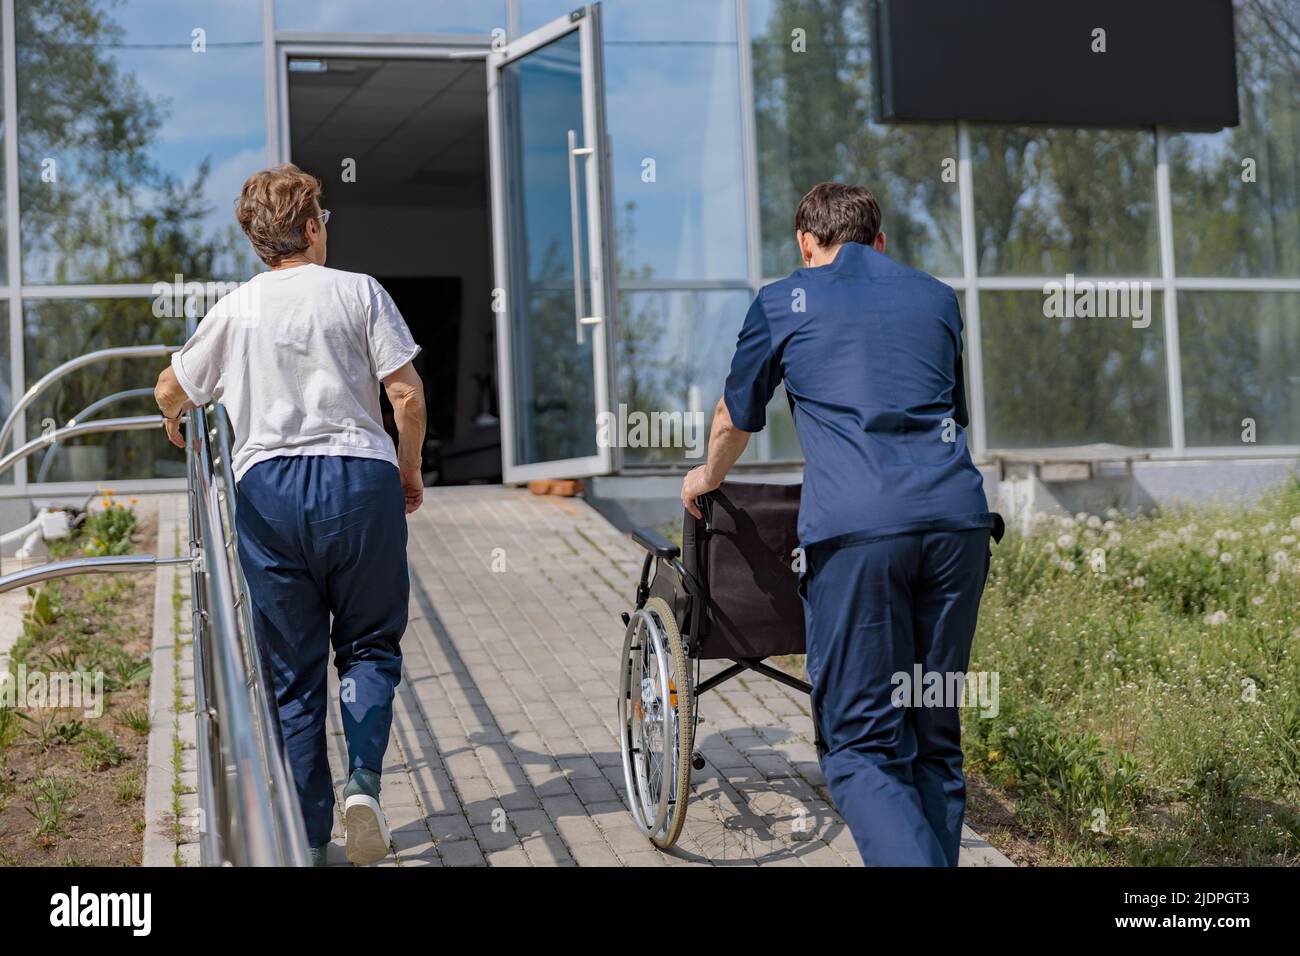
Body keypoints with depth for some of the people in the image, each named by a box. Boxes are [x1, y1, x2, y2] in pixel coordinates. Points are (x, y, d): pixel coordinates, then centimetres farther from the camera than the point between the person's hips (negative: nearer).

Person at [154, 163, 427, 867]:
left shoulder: (236, 308, 8)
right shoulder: (358, 292, 3)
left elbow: (170, 392, 17)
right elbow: (407, 394, -3)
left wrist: (178, 426, 40)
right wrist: (409, 469, 12)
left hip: (267, 486, 1)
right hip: (359, 477, -1)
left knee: (292, 668, 8)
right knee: (369, 644, 15)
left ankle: (309, 838, 8)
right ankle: (364, 779, -9)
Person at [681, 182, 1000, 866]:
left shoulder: (782, 302, 14)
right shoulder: (936, 297, 23)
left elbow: (735, 421, 27)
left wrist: (707, 477, 49)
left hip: (853, 526, -4)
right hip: (956, 516, 4)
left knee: (862, 744, -2)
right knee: (935, 735, 12)